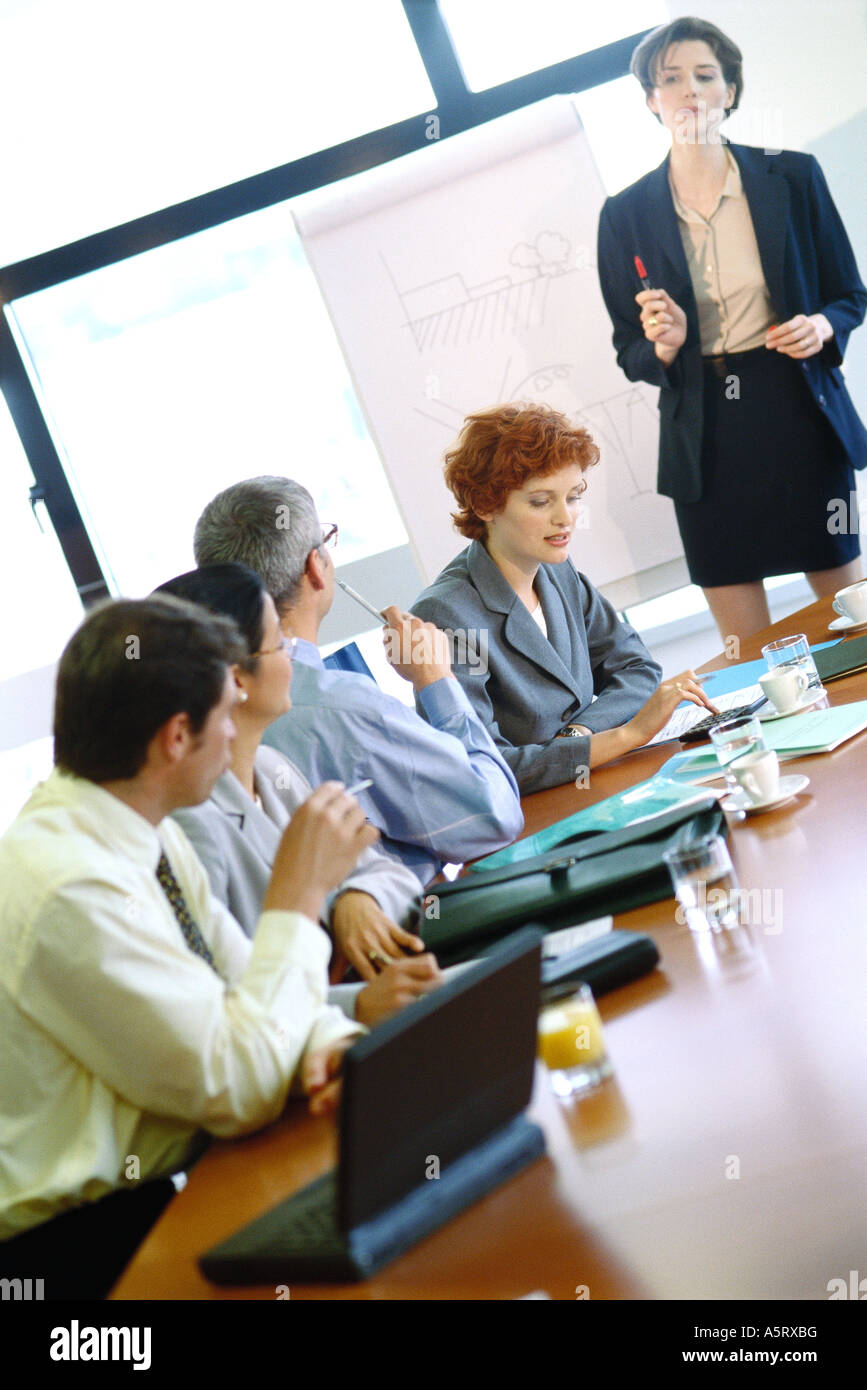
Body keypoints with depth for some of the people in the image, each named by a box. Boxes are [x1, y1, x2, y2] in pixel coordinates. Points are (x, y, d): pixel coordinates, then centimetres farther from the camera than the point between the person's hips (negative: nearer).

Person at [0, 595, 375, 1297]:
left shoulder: (155, 836, 1)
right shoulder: (69, 893, -27)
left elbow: (248, 981, 6)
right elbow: (240, 1090, -22)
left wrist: (329, 1042, -15)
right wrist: (298, 896, -18)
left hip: (164, 1181, 8)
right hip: (77, 1243, -8)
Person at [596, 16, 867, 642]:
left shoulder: (793, 178, 3)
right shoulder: (626, 214, 3)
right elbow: (630, 352, 8)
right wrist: (663, 347, -14)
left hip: (800, 413, 0)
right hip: (706, 438, 0)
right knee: (747, 659, 4)